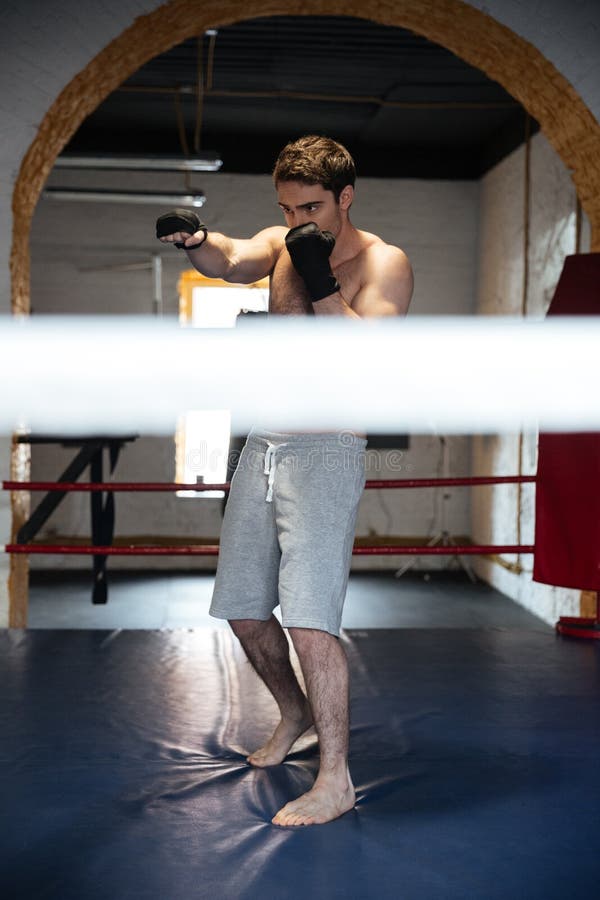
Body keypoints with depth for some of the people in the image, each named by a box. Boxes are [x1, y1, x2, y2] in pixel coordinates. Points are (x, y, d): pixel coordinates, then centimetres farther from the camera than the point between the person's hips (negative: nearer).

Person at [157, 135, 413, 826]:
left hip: (326, 454, -6)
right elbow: (230, 261, -13)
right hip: (261, 449, 6)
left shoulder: (384, 262, -5)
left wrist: (321, 284, -21)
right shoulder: (281, 244, 10)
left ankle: (336, 781, -2)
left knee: (309, 621, -13)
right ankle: (295, 711, 39)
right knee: (243, 611, 14)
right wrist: (195, 241, -34)